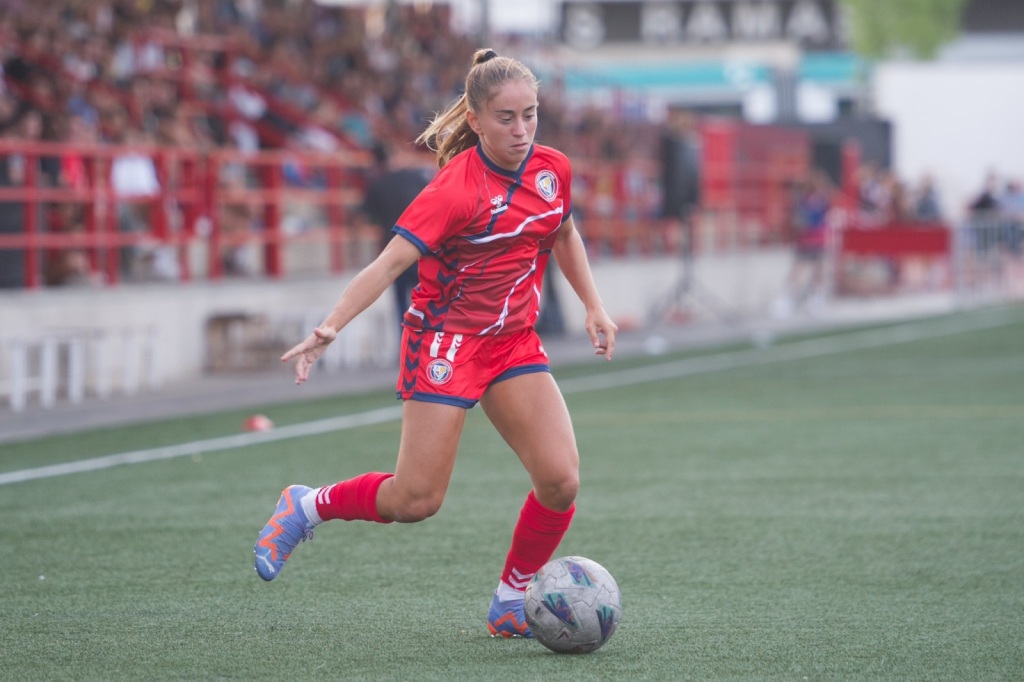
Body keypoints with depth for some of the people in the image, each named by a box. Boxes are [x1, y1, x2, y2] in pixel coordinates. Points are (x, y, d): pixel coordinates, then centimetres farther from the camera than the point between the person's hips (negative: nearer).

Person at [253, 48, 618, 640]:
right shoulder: (457, 188, -20)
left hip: (515, 342, 6)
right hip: (447, 341, -6)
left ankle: (513, 603, 9)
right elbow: (392, 261, -26)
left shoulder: (553, 169, 0)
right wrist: (331, 327, -36)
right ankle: (308, 507, 20)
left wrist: (593, 305, 16)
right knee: (417, 500, -7)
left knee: (561, 481, -11)